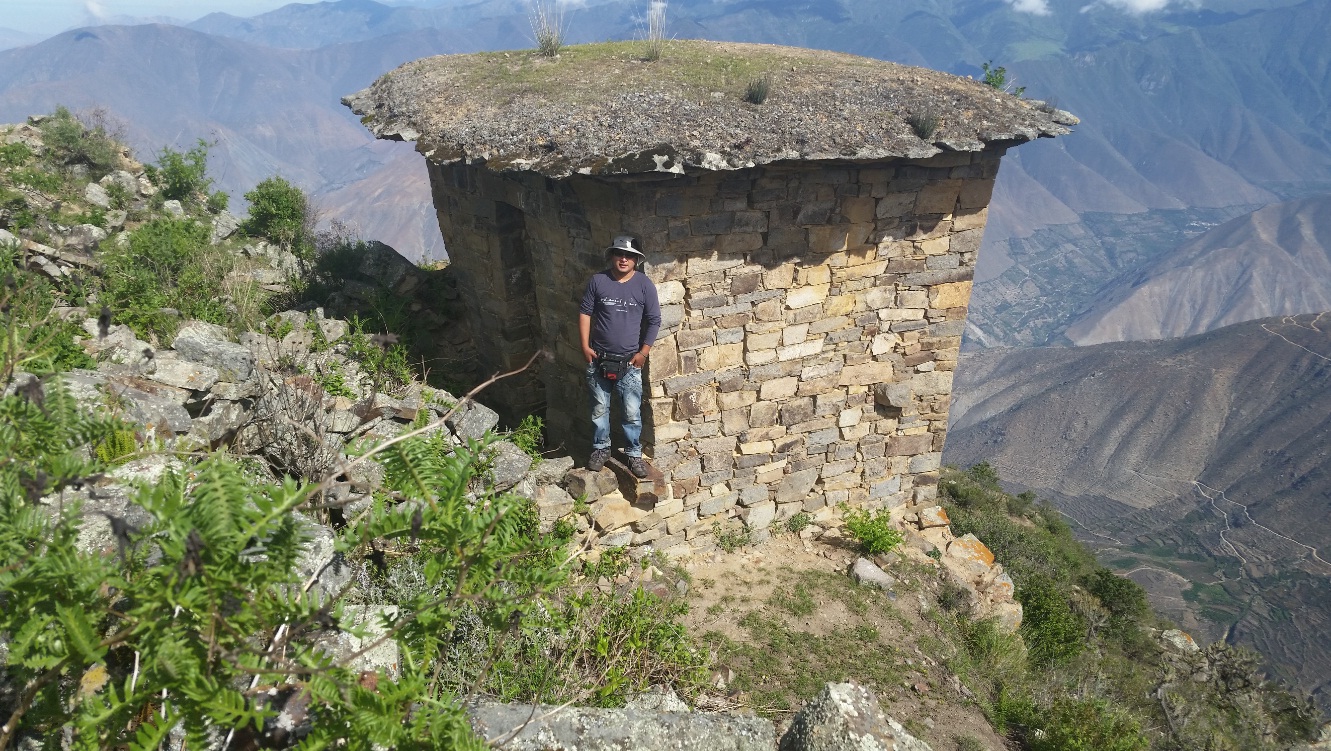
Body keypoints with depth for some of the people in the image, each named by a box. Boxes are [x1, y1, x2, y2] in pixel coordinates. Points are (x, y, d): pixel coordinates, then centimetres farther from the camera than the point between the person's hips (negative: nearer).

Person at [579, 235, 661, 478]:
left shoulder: (644, 284, -6)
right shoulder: (598, 281, -3)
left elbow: (654, 321, -1)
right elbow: (585, 312, 3)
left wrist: (643, 352, -5)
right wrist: (585, 346, -3)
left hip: (630, 361, -1)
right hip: (598, 359, 1)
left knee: (632, 412, 4)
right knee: (599, 408, 13)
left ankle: (634, 453, 21)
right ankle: (600, 449, 31)